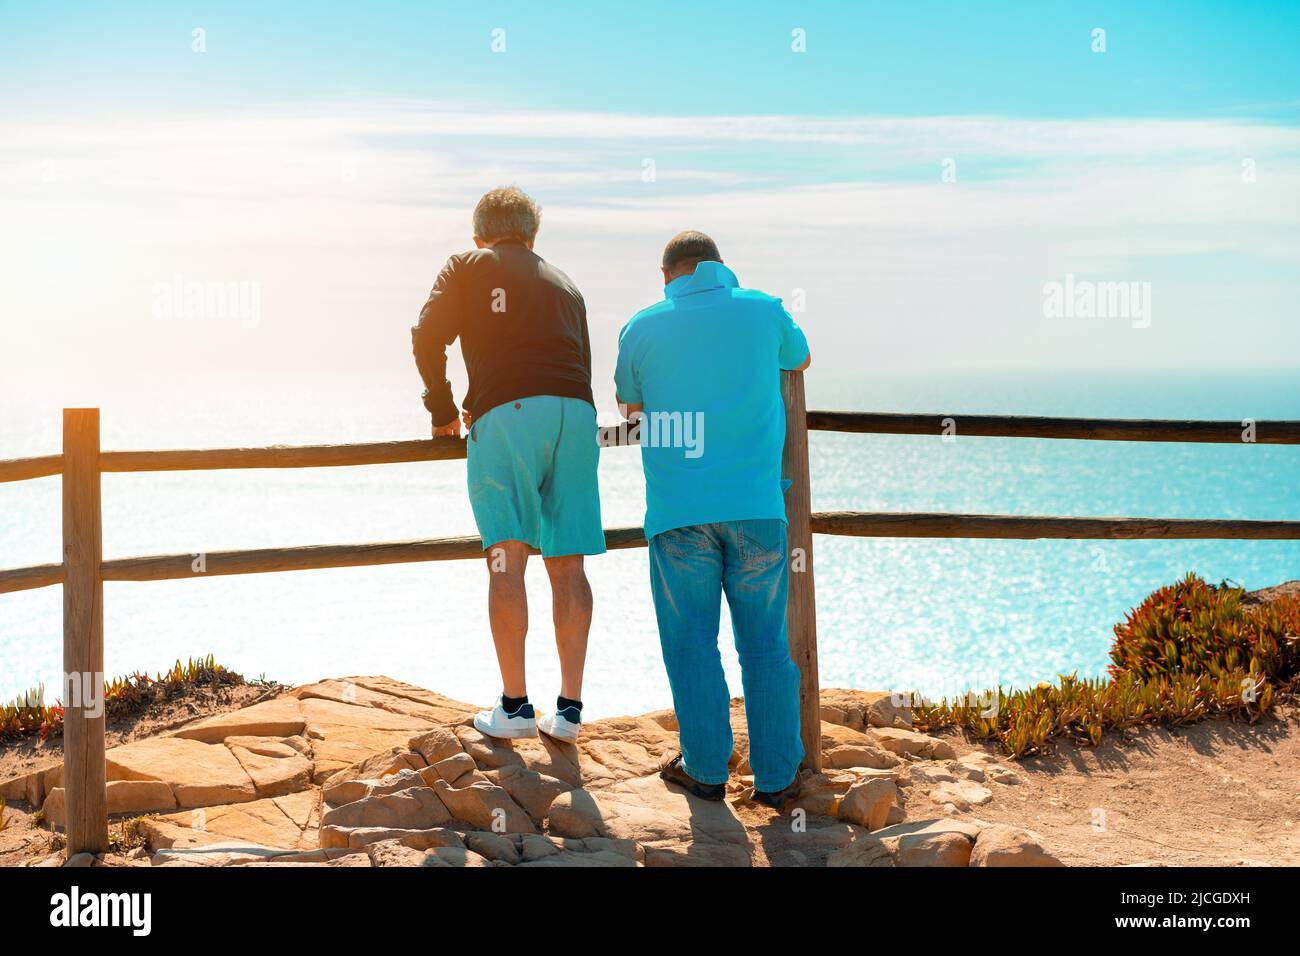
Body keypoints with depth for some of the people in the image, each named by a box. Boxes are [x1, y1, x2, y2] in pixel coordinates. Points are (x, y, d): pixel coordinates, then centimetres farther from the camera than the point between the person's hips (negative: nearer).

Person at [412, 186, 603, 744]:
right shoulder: (564, 284, 30)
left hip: (505, 414, -4)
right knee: (567, 565, 4)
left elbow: (428, 337, 3)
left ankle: (514, 707, -9)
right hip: (575, 413, 4)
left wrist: (443, 410, 16)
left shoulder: (466, 268, 17)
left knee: (506, 561, -5)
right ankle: (568, 708, 3)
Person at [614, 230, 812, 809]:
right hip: (755, 506, 1)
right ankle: (775, 774, 10)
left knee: (691, 642, 9)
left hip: (680, 511, -1)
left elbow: (630, 404, 21)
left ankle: (706, 770, 14)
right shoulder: (763, 310, 5)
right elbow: (800, 359, 27)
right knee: (765, 642, 8)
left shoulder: (642, 329, 3)